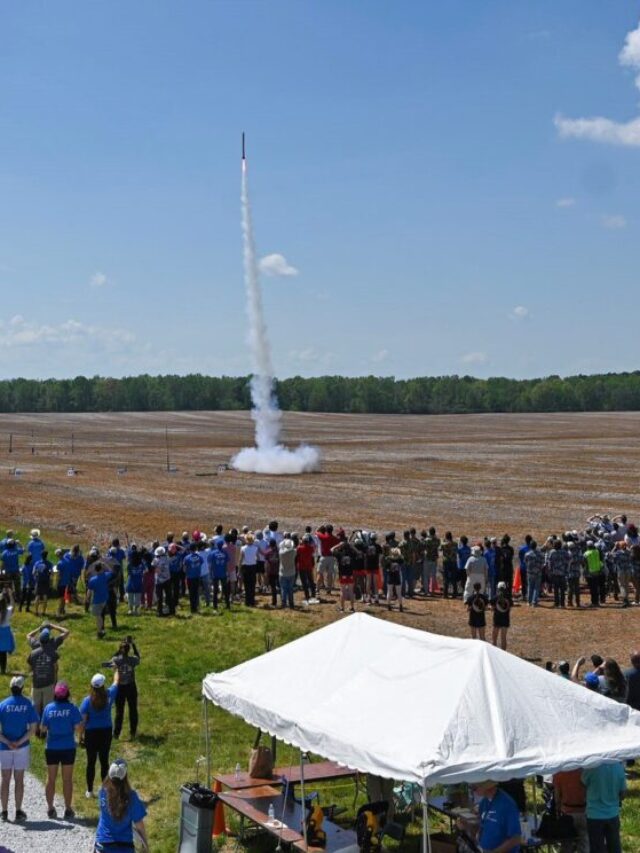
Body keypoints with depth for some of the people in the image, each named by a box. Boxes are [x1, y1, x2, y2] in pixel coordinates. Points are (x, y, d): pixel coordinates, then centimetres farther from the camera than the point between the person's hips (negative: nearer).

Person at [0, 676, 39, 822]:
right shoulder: (28, 705, -5)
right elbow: (33, 729, -9)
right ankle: (18, 812, 11)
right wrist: (19, 742, -11)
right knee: (19, 780, 8)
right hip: (22, 748, 0)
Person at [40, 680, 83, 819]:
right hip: (68, 748, -1)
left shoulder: (49, 708, -6)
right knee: (67, 779, 8)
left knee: (51, 779, 14)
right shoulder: (72, 708, -11)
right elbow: (78, 727, -14)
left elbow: (42, 728, -2)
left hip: (51, 748, 1)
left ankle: (50, 808, 20)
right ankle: (68, 810, 13)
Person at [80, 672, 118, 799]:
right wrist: (116, 669, 30)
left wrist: (81, 735, 2)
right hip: (106, 732, 2)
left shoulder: (87, 700, -13)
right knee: (104, 760, 10)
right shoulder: (109, 696, -7)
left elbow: (83, 720, -10)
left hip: (91, 733, -1)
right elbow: (116, 682, 12)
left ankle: (89, 791, 15)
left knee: (91, 761, 8)